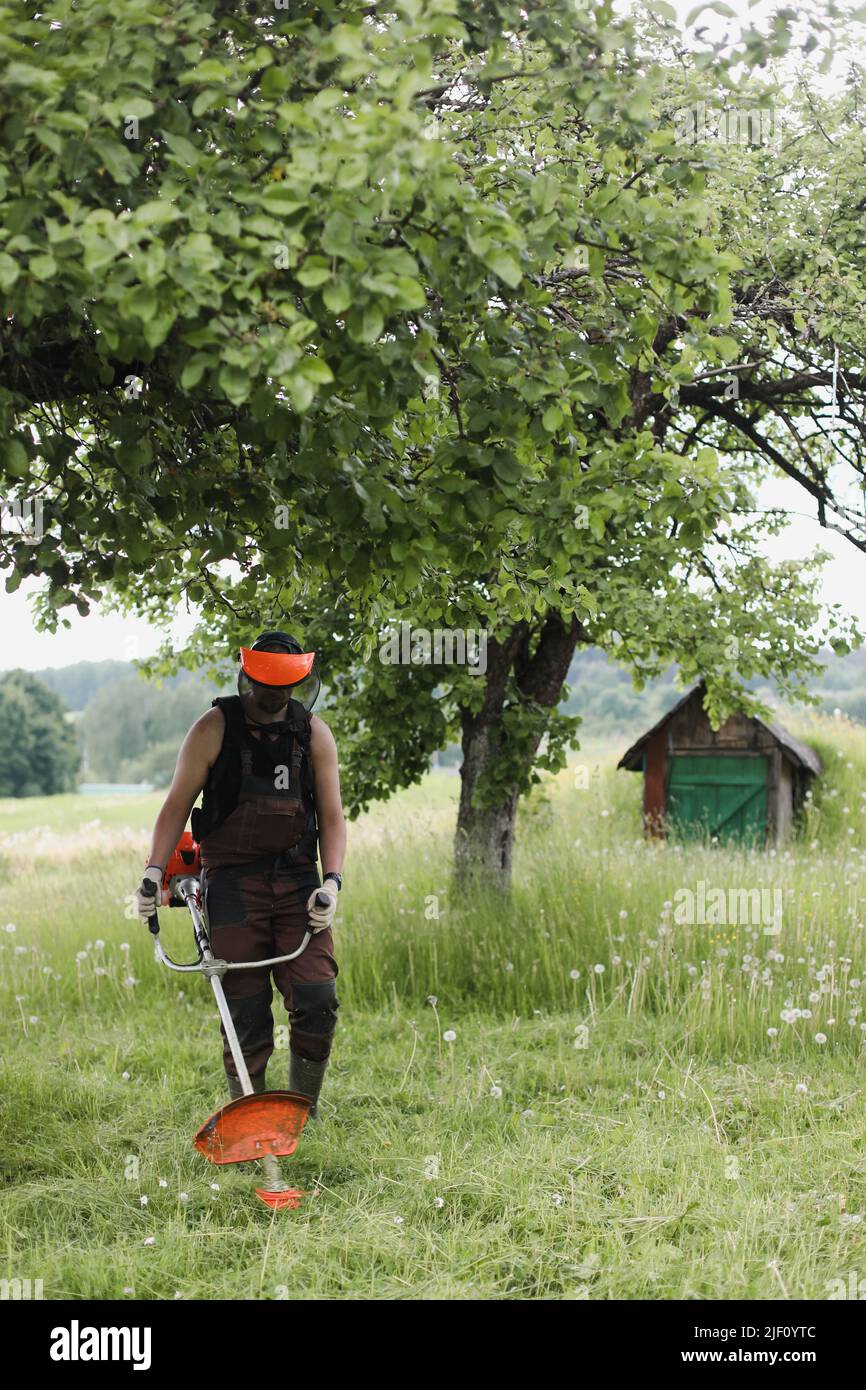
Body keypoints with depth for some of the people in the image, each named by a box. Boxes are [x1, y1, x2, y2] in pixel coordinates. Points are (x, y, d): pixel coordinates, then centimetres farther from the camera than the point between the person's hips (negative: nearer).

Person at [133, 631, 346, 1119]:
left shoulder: (314, 734, 5)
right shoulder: (214, 728, -3)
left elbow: (331, 815, 7)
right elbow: (178, 804, 0)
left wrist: (331, 880, -7)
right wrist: (154, 870, -11)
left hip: (297, 880, 2)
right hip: (233, 880, -2)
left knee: (317, 999, -8)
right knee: (247, 1010, -4)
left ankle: (304, 1112, 9)